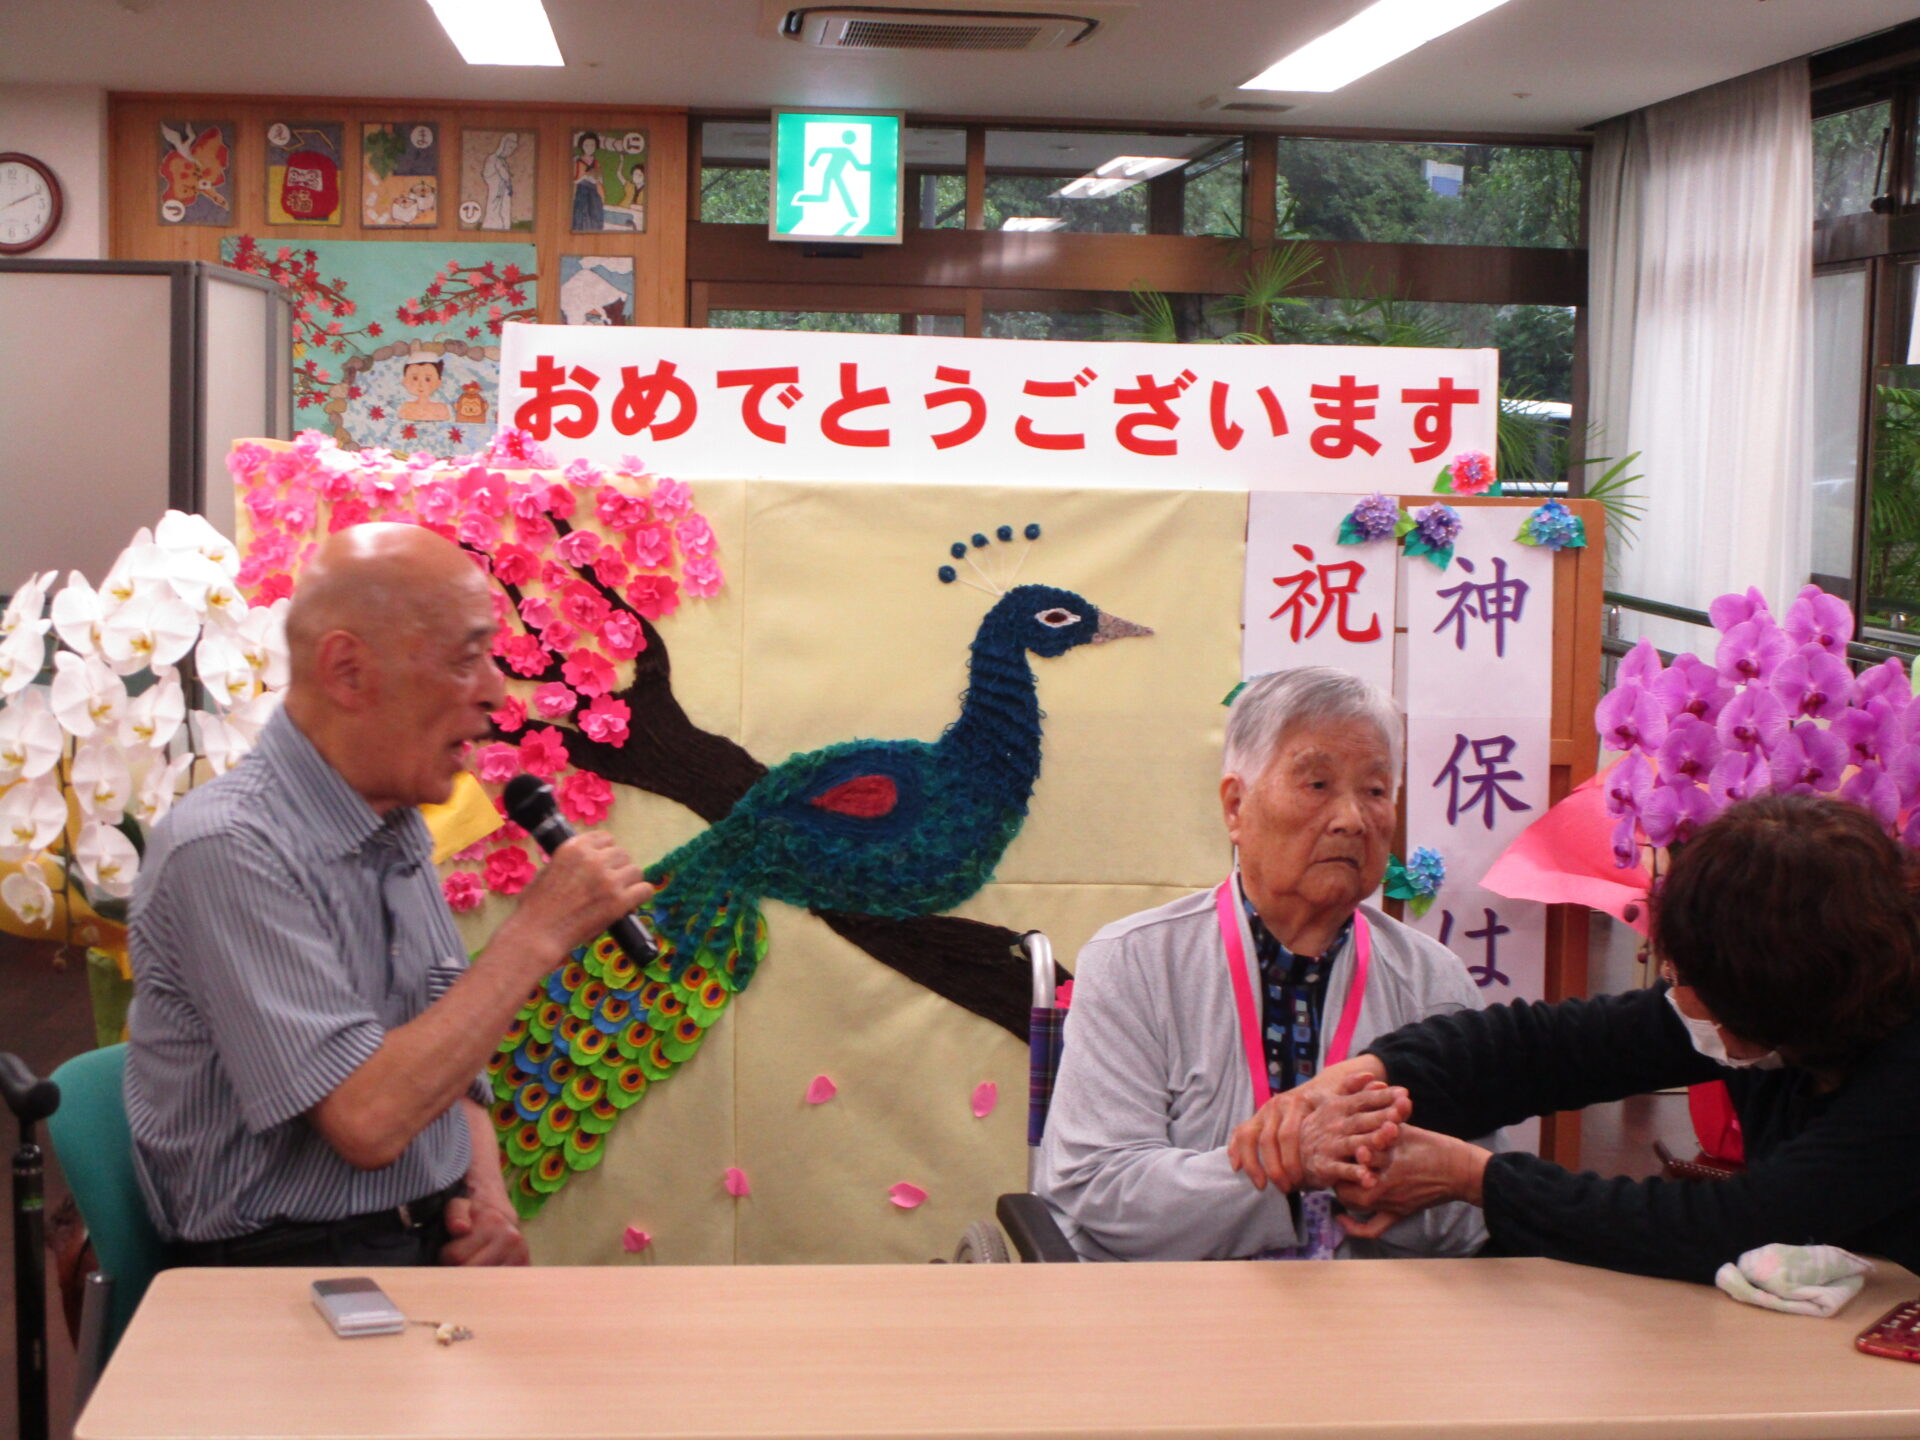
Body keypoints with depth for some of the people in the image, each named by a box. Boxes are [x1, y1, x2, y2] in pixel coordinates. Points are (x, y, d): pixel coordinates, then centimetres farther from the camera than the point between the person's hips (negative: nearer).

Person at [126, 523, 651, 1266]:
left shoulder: (399, 829, 12)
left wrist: (489, 1200, -1)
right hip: (290, 1264, -8)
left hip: (440, 1244, 8)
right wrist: (538, 933, -16)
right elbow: (367, 1119, -24)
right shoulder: (226, 848, -17)